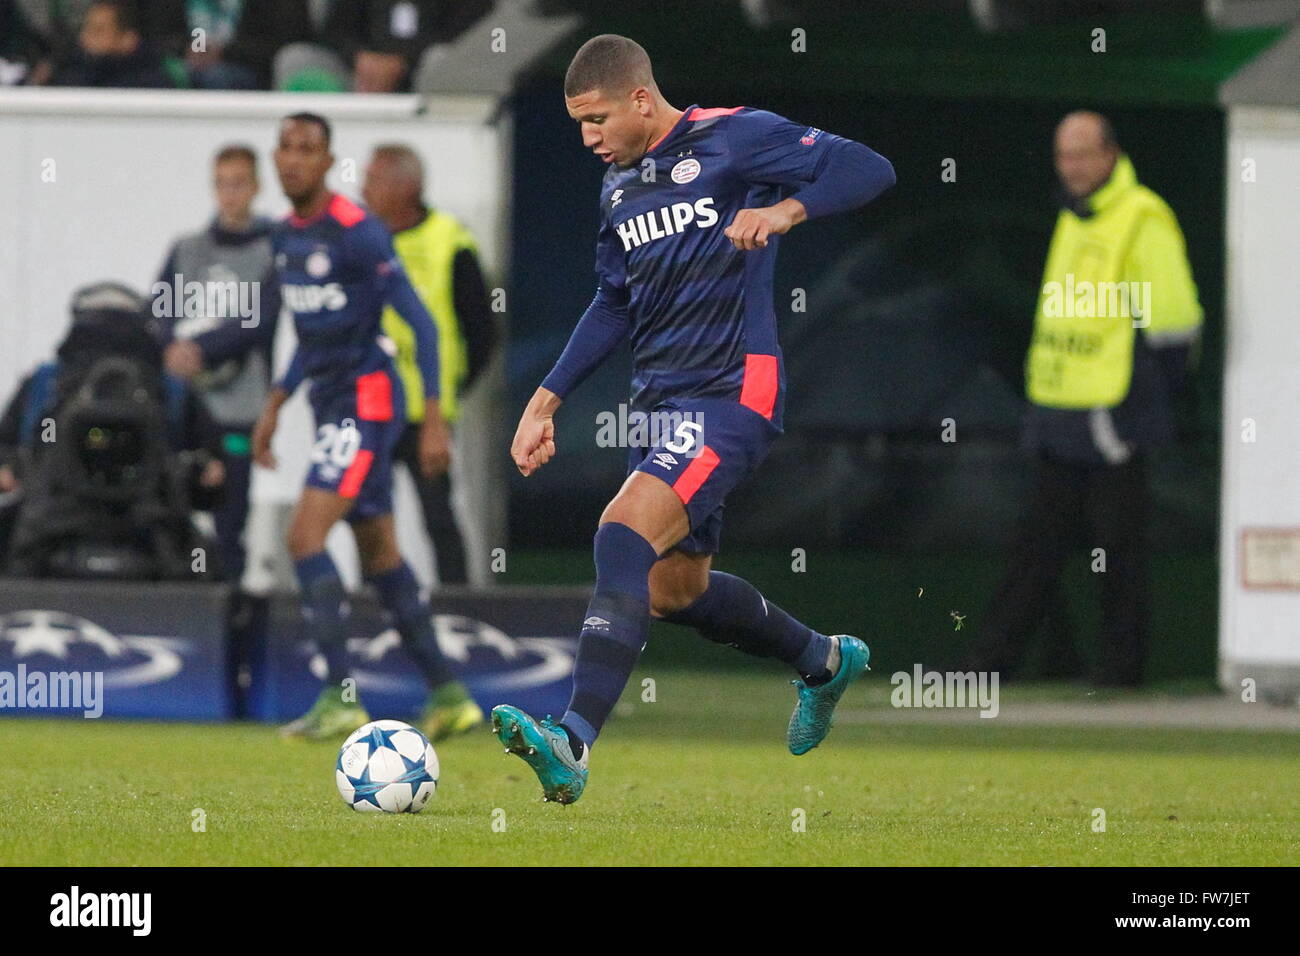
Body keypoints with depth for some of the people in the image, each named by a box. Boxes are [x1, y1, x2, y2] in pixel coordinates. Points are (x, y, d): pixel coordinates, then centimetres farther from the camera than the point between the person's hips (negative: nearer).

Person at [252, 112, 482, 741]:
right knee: (379, 554, 12)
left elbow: (420, 322, -16)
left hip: (365, 400, -9)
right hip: (329, 402, 9)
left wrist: (434, 418, -20)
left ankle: (340, 697, -14)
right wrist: (275, 406, 21)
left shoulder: (357, 231, -15)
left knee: (305, 535, -16)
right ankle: (448, 695, 18)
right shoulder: (285, 239, 11)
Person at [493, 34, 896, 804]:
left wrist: (785, 210, -29)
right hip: (661, 398, 9)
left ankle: (574, 746, -35)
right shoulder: (620, 186, 15)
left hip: (732, 395, -9)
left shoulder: (734, 139, -8)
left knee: (626, 533, -26)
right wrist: (548, 399, 19)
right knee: (675, 590, 15)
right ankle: (825, 661, 42)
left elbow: (869, 170, -13)